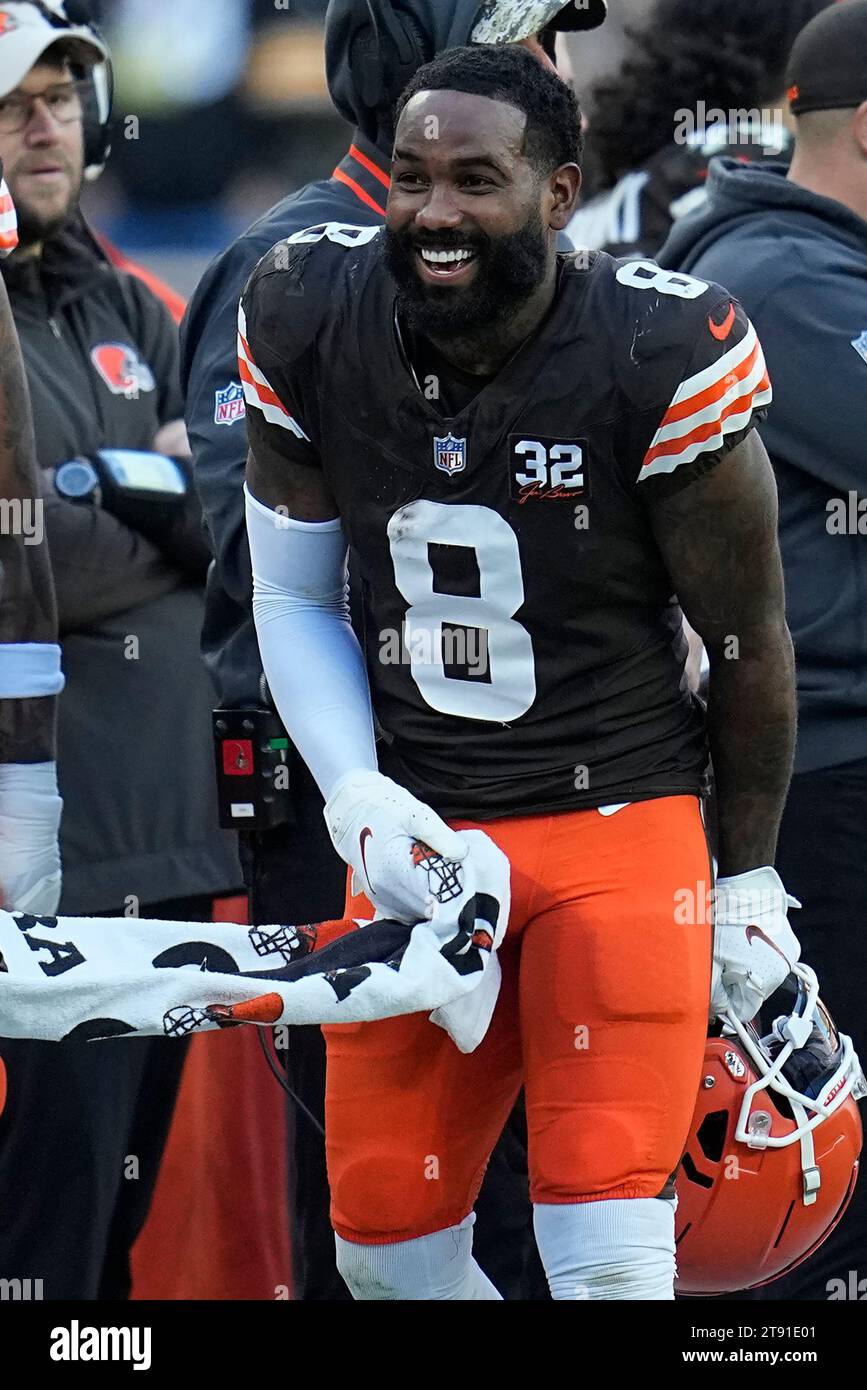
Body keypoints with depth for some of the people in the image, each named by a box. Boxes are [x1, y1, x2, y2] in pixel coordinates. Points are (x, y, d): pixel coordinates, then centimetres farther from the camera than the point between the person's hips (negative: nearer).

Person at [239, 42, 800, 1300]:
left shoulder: (661, 359, -16)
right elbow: (292, 598, 8)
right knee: (390, 1255, 7)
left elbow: (747, 640, -3)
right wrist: (357, 798, -7)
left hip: (619, 826, -4)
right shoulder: (308, 325, -6)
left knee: (610, 1259, -15)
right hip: (417, 838, 4)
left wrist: (749, 880, 5)